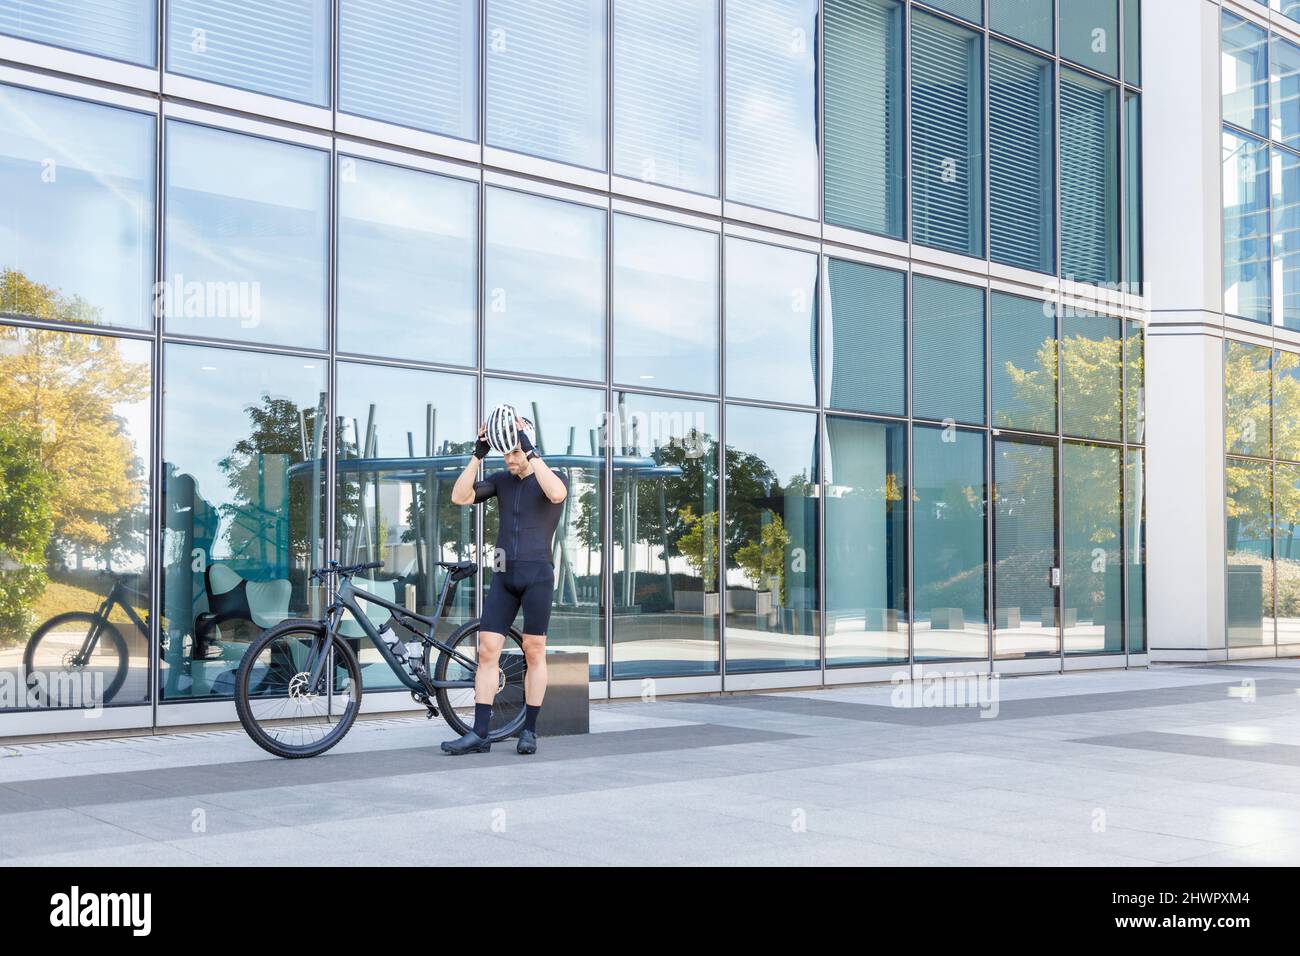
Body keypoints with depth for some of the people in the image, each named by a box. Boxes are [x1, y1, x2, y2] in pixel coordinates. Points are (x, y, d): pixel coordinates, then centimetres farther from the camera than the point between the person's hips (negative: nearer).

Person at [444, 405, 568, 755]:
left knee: (534, 652, 0)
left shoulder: (553, 478, 2)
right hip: (503, 576, 4)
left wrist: (530, 451, -23)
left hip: (537, 575, -4)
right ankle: (480, 734, -1)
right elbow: (460, 497, -1)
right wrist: (478, 454, -7)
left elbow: (557, 493, -24)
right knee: (487, 651, -3)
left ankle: (529, 730, 9)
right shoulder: (501, 480, 12)